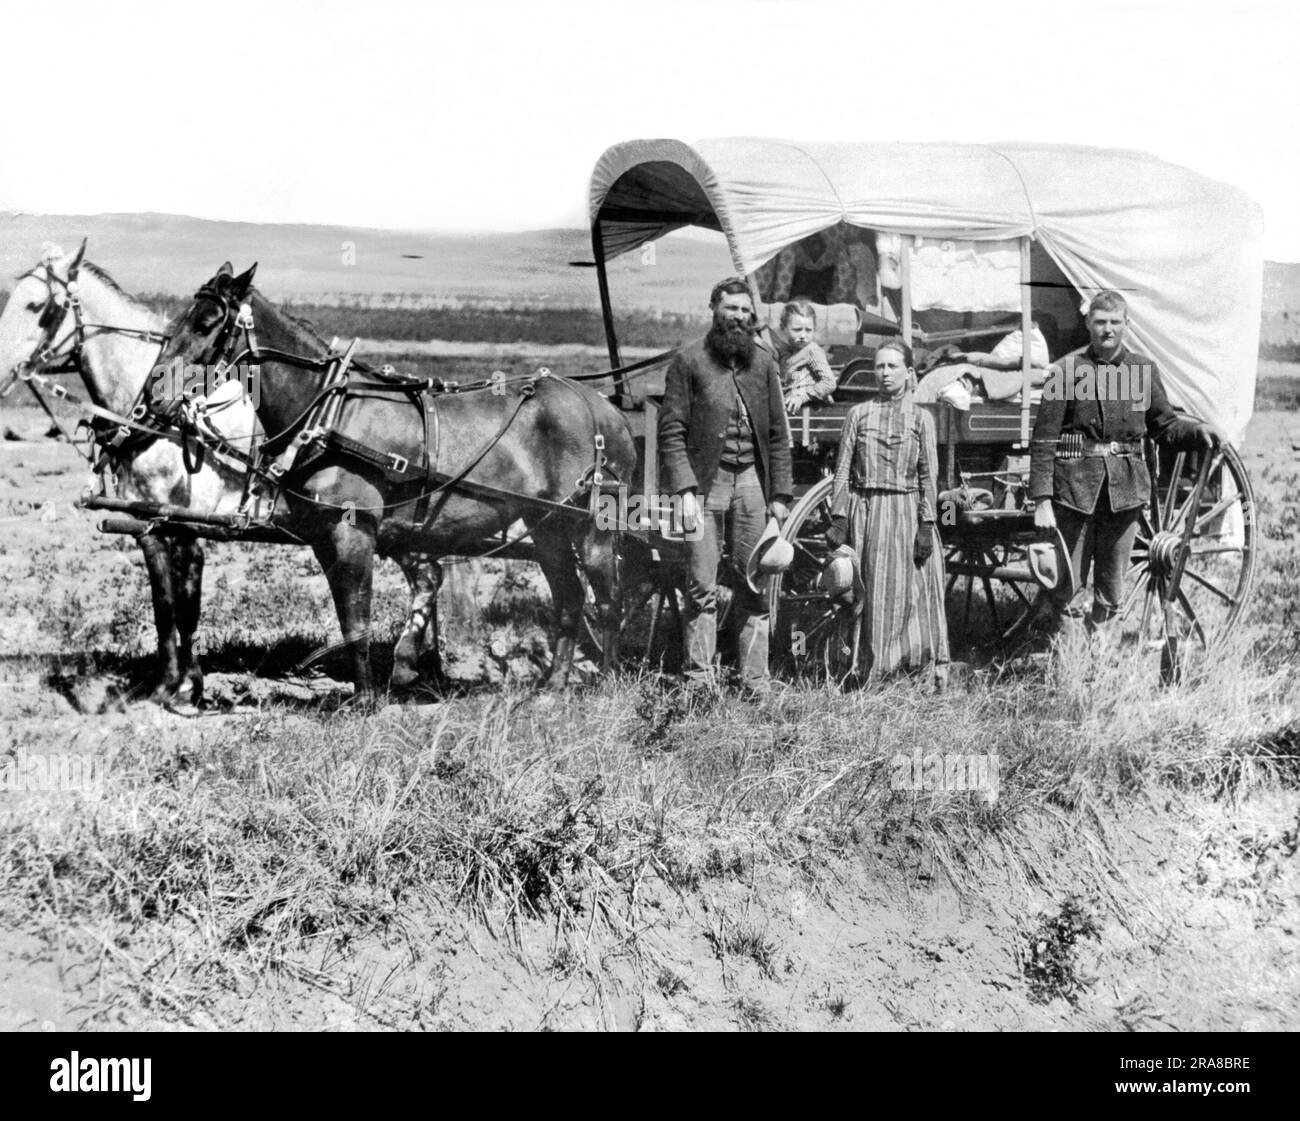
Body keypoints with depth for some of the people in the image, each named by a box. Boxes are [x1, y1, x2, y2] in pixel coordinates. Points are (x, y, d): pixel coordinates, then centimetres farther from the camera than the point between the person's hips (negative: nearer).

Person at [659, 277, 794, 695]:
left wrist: (780, 494, 5)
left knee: (755, 586, 5)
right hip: (705, 481, -3)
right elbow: (671, 432, -4)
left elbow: (778, 434, 12)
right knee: (702, 588, -2)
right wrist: (685, 491, -13)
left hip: (752, 481, 3)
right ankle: (698, 679, 3)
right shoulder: (689, 361, 0)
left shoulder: (763, 363, 11)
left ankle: (755, 681, 11)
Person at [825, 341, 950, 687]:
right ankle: (867, 673, 7)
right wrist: (838, 520, -2)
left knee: (911, 591, -2)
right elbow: (843, 472, 5)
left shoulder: (921, 418, 5)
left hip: (907, 512, -1)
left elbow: (929, 477, 1)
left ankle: (935, 671, 3)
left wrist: (926, 526, -7)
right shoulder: (859, 414, 6)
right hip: (866, 512, 1)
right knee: (869, 592, 2)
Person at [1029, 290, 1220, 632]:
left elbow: (1165, 426, 17)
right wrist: (1041, 500, -11)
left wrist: (1197, 431, -4)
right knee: (1068, 591, -1)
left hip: (1125, 488, 3)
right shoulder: (1067, 371, -4)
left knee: (1111, 590, 10)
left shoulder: (1143, 369, 7)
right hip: (1074, 487, -3)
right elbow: (1043, 441, -5)